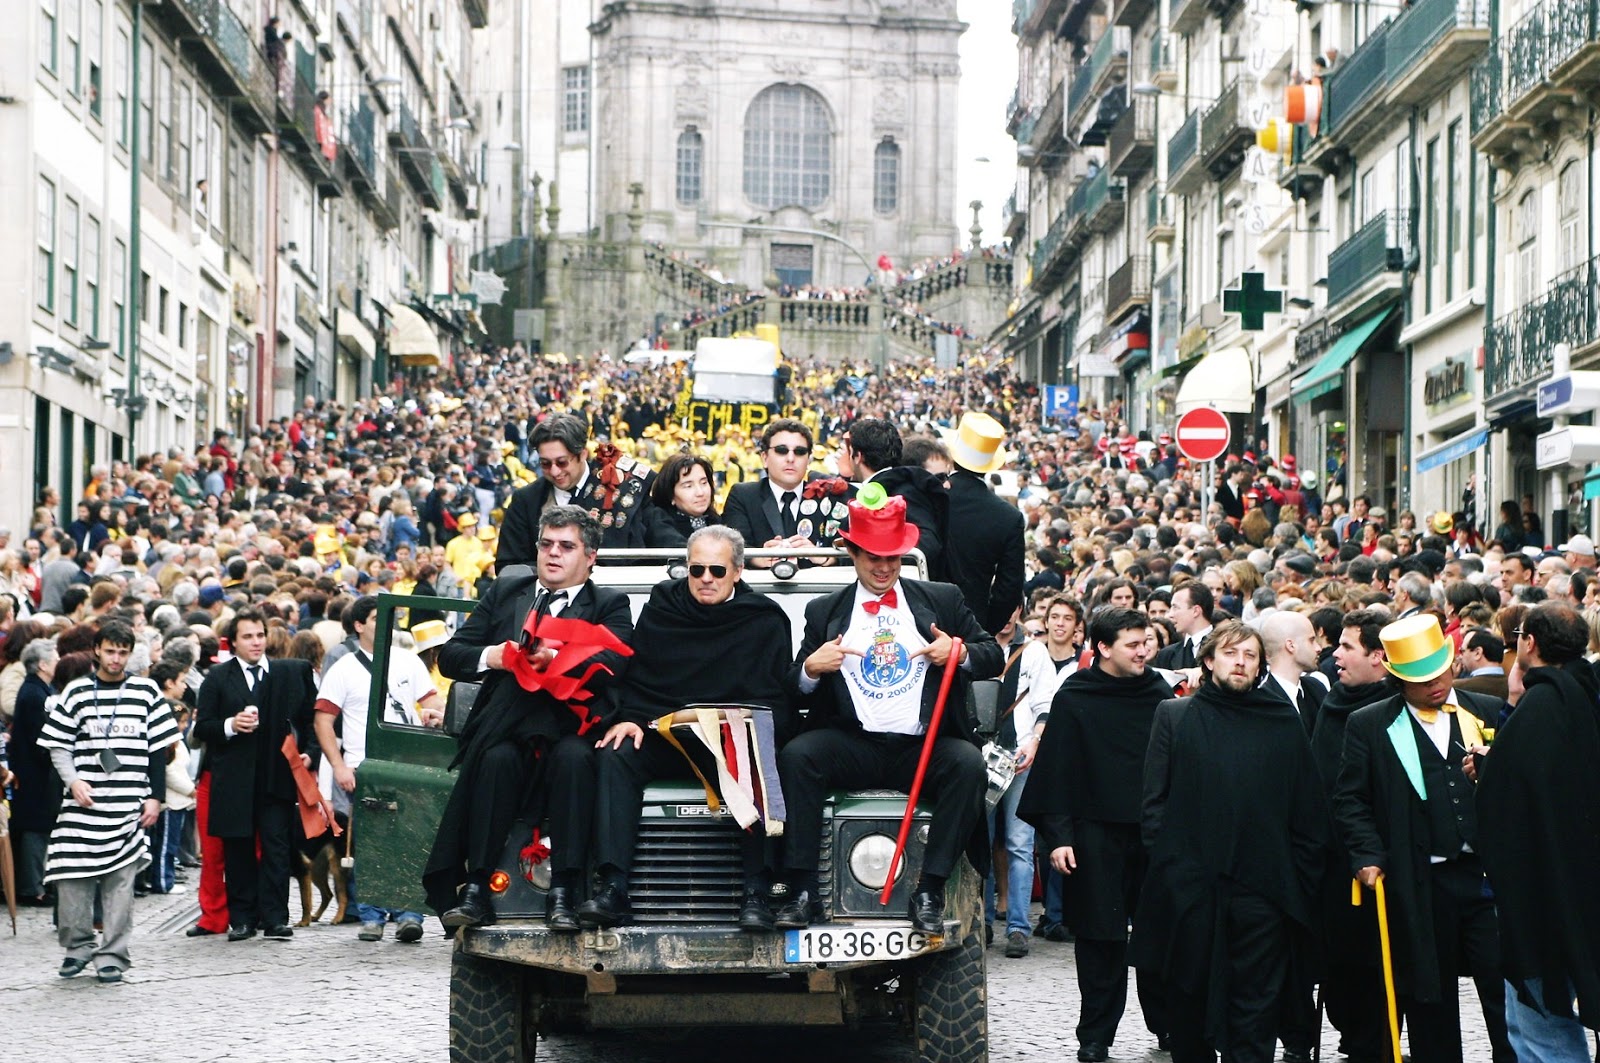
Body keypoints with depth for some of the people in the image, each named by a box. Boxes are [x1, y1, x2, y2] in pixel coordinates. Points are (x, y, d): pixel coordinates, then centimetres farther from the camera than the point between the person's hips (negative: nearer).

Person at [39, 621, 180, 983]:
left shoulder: (146, 691, 6)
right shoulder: (77, 692, 5)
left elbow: (158, 749, 9)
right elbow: (58, 744, 7)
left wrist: (155, 797, 3)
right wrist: (73, 781, -9)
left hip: (129, 804, 0)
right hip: (83, 804, 0)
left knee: (121, 881, -1)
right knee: (73, 878, -2)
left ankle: (112, 956, 6)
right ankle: (77, 946, 16)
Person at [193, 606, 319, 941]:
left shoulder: (290, 673, 10)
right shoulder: (217, 678, 7)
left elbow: (308, 718, 15)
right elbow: (201, 727, 4)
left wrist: (306, 752, 4)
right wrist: (231, 725, -13)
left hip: (277, 776, 0)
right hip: (233, 779, 0)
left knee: (276, 847, -4)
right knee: (238, 850, 4)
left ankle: (275, 917, -2)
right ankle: (242, 919, 10)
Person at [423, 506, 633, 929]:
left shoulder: (610, 605, 12)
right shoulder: (507, 589, 22)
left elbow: (611, 670, -8)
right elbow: (450, 656, 15)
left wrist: (556, 659, -25)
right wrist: (489, 657, -7)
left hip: (566, 728, -1)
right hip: (504, 728, 2)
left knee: (574, 757, -34)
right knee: (498, 759, -32)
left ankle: (563, 894, -34)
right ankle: (475, 889, -31)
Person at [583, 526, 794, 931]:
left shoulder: (766, 620, 5)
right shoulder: (661, 608, 12)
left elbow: (775, 701, 0)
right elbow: (635, 678, 13)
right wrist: (630, 718, -8)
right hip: (663, 741, 2)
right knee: (615, 755, -26)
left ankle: (756, 893, -33)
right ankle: (613, 889, -33)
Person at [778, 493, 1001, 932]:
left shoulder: (943, 600, 14)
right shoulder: (823, 612, 14)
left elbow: (994, 657, 12)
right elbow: (797, 692, 11)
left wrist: (961, 654, -10)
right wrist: (810, 670, -13)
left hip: (923, 745, 0)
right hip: (854, 744, 0)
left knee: (968, 764, -31)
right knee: (795, 756, -28)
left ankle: (929, 892, -25)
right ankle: (803, 892, -25)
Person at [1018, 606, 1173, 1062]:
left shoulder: (1160, 694, 7)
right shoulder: (1074, 699, -2)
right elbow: (1056, 770, -5)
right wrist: (1057, 835, -10)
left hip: (1153, 832, 3)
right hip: (1097, 833, -3)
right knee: (1101, 937, 1)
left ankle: (1167, 1023, 19)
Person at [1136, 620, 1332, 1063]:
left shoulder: (1283, 724, 9)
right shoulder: (1174, 716, 8)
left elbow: (1309, 811, 8)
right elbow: (1154, 799, 5)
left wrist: (1302, 878, 2)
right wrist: (1163, 858, -5)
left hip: (1260, 889, 0)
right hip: (1189, 889, 0)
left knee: (1255, 1006, -1)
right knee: (1189, 1002, 10)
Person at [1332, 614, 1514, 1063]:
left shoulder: (1489, 712, 9)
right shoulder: (1368, 726, 3)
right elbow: (1350, 801, 4)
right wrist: (1368, 857, -7)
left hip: (1488, 874, 1)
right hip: (1420, 887, -1)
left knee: (1506, 992, 0)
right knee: (1430, 1006, 7)